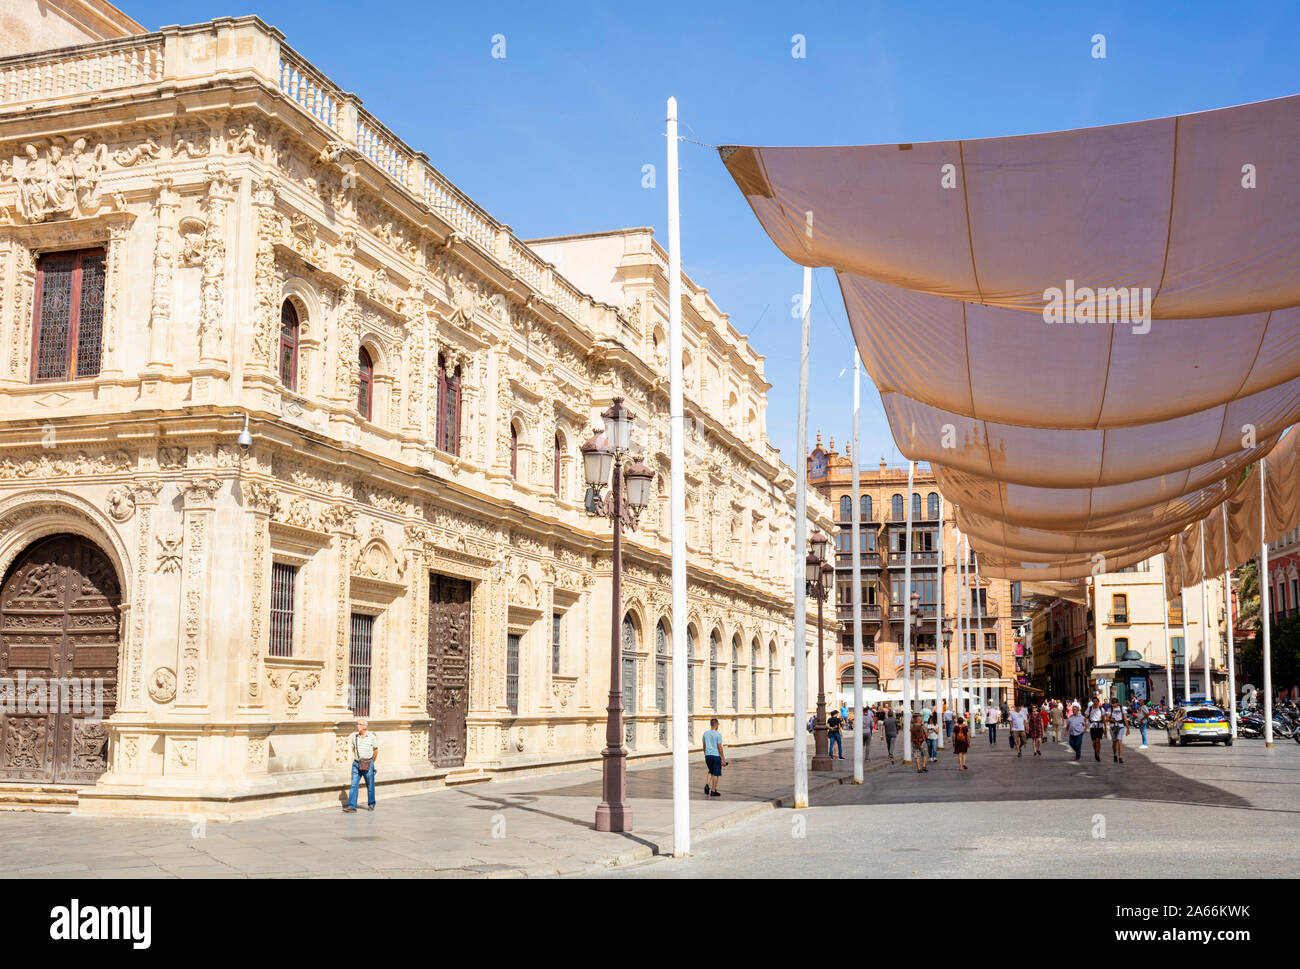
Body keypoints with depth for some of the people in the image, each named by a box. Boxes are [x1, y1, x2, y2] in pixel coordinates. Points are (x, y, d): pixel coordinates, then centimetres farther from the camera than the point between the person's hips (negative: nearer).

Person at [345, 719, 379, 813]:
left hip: (368, 765, -2)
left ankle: (371, 805, 23)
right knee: (354, 785, -6)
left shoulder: (371, 737, -3)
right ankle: (351, 807, -8)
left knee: (370, 786, 7)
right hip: (356, 764, 2)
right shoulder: (354, 737, 4)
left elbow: (376, 750, 9)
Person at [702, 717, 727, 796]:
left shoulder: (705, 733, 6)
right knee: (716, 774, 5)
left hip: (708, 755, 5)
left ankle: (707, 785, 2)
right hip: (716, 755, -5)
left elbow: (704, 747, 12)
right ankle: (713, 791, 7)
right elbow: (720, 748, -11)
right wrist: (723, 759, -6)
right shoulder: (718, 734, -11)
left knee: (711, 772, 22)